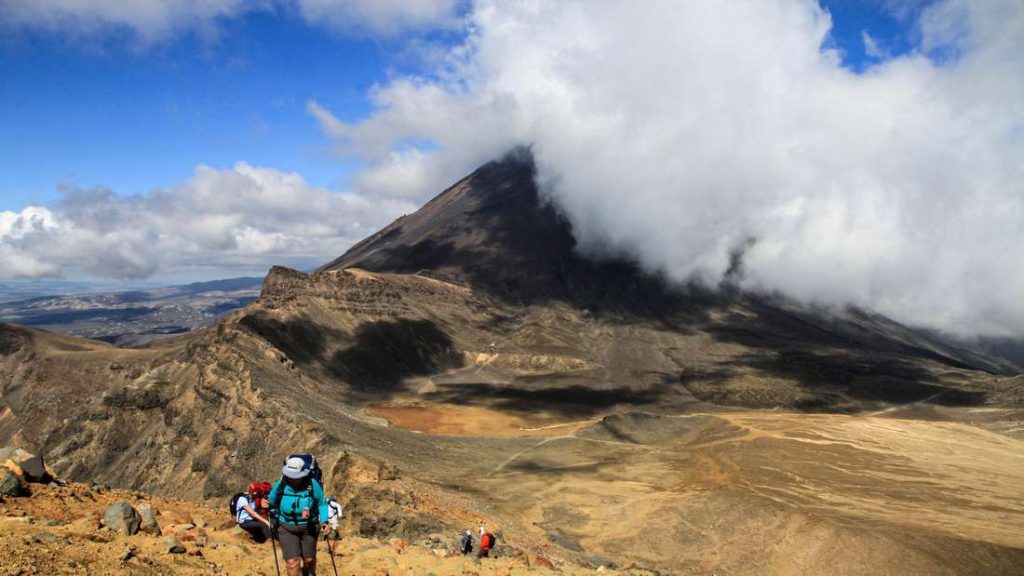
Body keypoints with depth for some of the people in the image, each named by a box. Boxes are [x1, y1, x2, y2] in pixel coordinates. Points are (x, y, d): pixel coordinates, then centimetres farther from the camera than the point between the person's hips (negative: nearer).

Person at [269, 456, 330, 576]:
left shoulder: (312, 485, -21)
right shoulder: (279, 486, -16)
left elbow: (322, 503, -6)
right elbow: (271, 503, 4)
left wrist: (324, 521, -14)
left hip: (309, 528, 0)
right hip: (286, 528, 0)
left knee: (309, 559, 15)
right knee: (292, 562, -10)